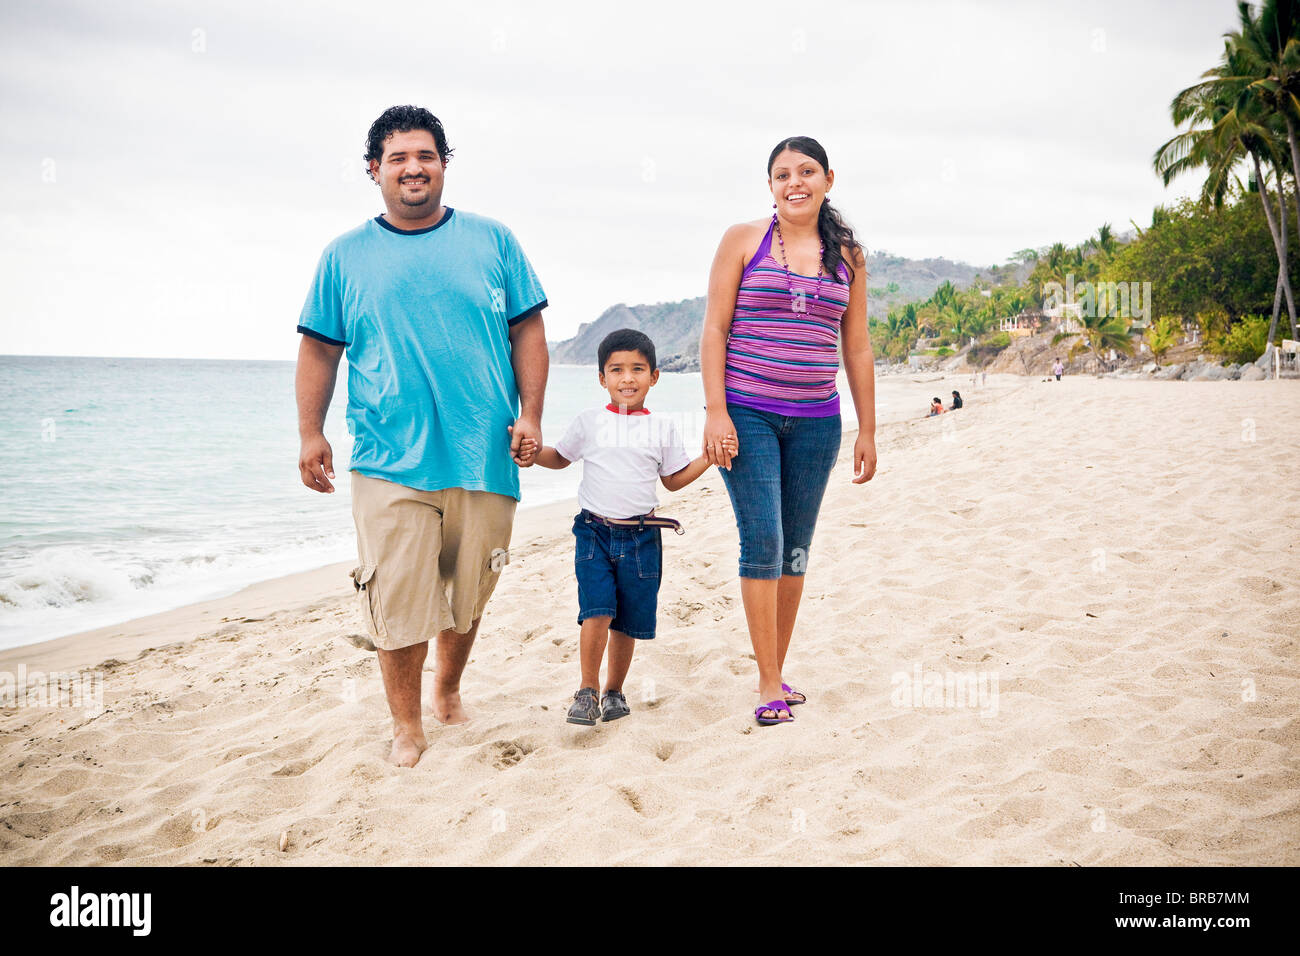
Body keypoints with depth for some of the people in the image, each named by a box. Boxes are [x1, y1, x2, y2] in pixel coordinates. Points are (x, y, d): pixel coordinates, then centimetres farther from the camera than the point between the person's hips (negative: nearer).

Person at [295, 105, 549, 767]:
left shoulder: (492, 241, 8)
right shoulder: (345, 256, 8)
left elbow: (528, 331, 8)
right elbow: (319, 350, 10)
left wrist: (530, 413, -2)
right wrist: (311, 434, 3)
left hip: (484, 457, 1)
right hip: (390, 461, -1)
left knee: (468, 591, 12)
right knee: (398, 597, -5)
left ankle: (448, 692, 35)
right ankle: (406, 724, 11)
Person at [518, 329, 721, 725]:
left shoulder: (662, 428, 5)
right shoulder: (589, 422, 3)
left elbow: (674, 479, 12)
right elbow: (561, 457, 16)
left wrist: (708, 458, -1)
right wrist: (535, 453, -4)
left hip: (641, 536, 1)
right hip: (594, 531, -1)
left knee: (627, 621, 6)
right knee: (596, 613, -15)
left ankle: (614, 690, 24)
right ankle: (587, 691, -1)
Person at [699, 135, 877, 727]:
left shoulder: (847, 255, 10)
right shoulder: (744, 240, 2)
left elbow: (857, 348, 13)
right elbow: (714, 329, -1)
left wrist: (867, 429, 11)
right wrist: (716, 412, -10)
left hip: (816, 421, 3)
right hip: (747, 414, -3)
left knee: (796, 548, 7)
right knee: (762, 543, -8)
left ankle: (778, 671, 20)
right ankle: (768, 685, -2)